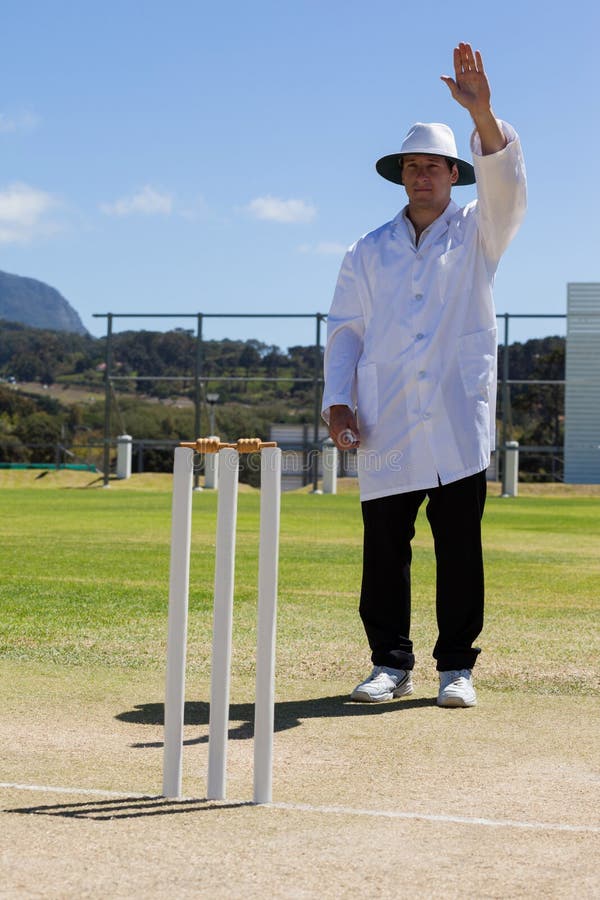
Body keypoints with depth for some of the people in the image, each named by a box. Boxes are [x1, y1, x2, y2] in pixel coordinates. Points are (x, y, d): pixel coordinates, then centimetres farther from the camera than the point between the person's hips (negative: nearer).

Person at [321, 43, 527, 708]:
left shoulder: (476, 234, 10)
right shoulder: (369, 252, 16)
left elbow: (505, 186, -10)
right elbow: (344, 328, 13)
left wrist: (480, 112, -25)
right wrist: (337, 402, -1)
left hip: (458, 422, -1)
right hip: (386, 427, 2)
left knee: (459, 547, -1)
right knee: (384, 548, 0)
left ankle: (457, 668, 8)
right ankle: (390, 665, 10)